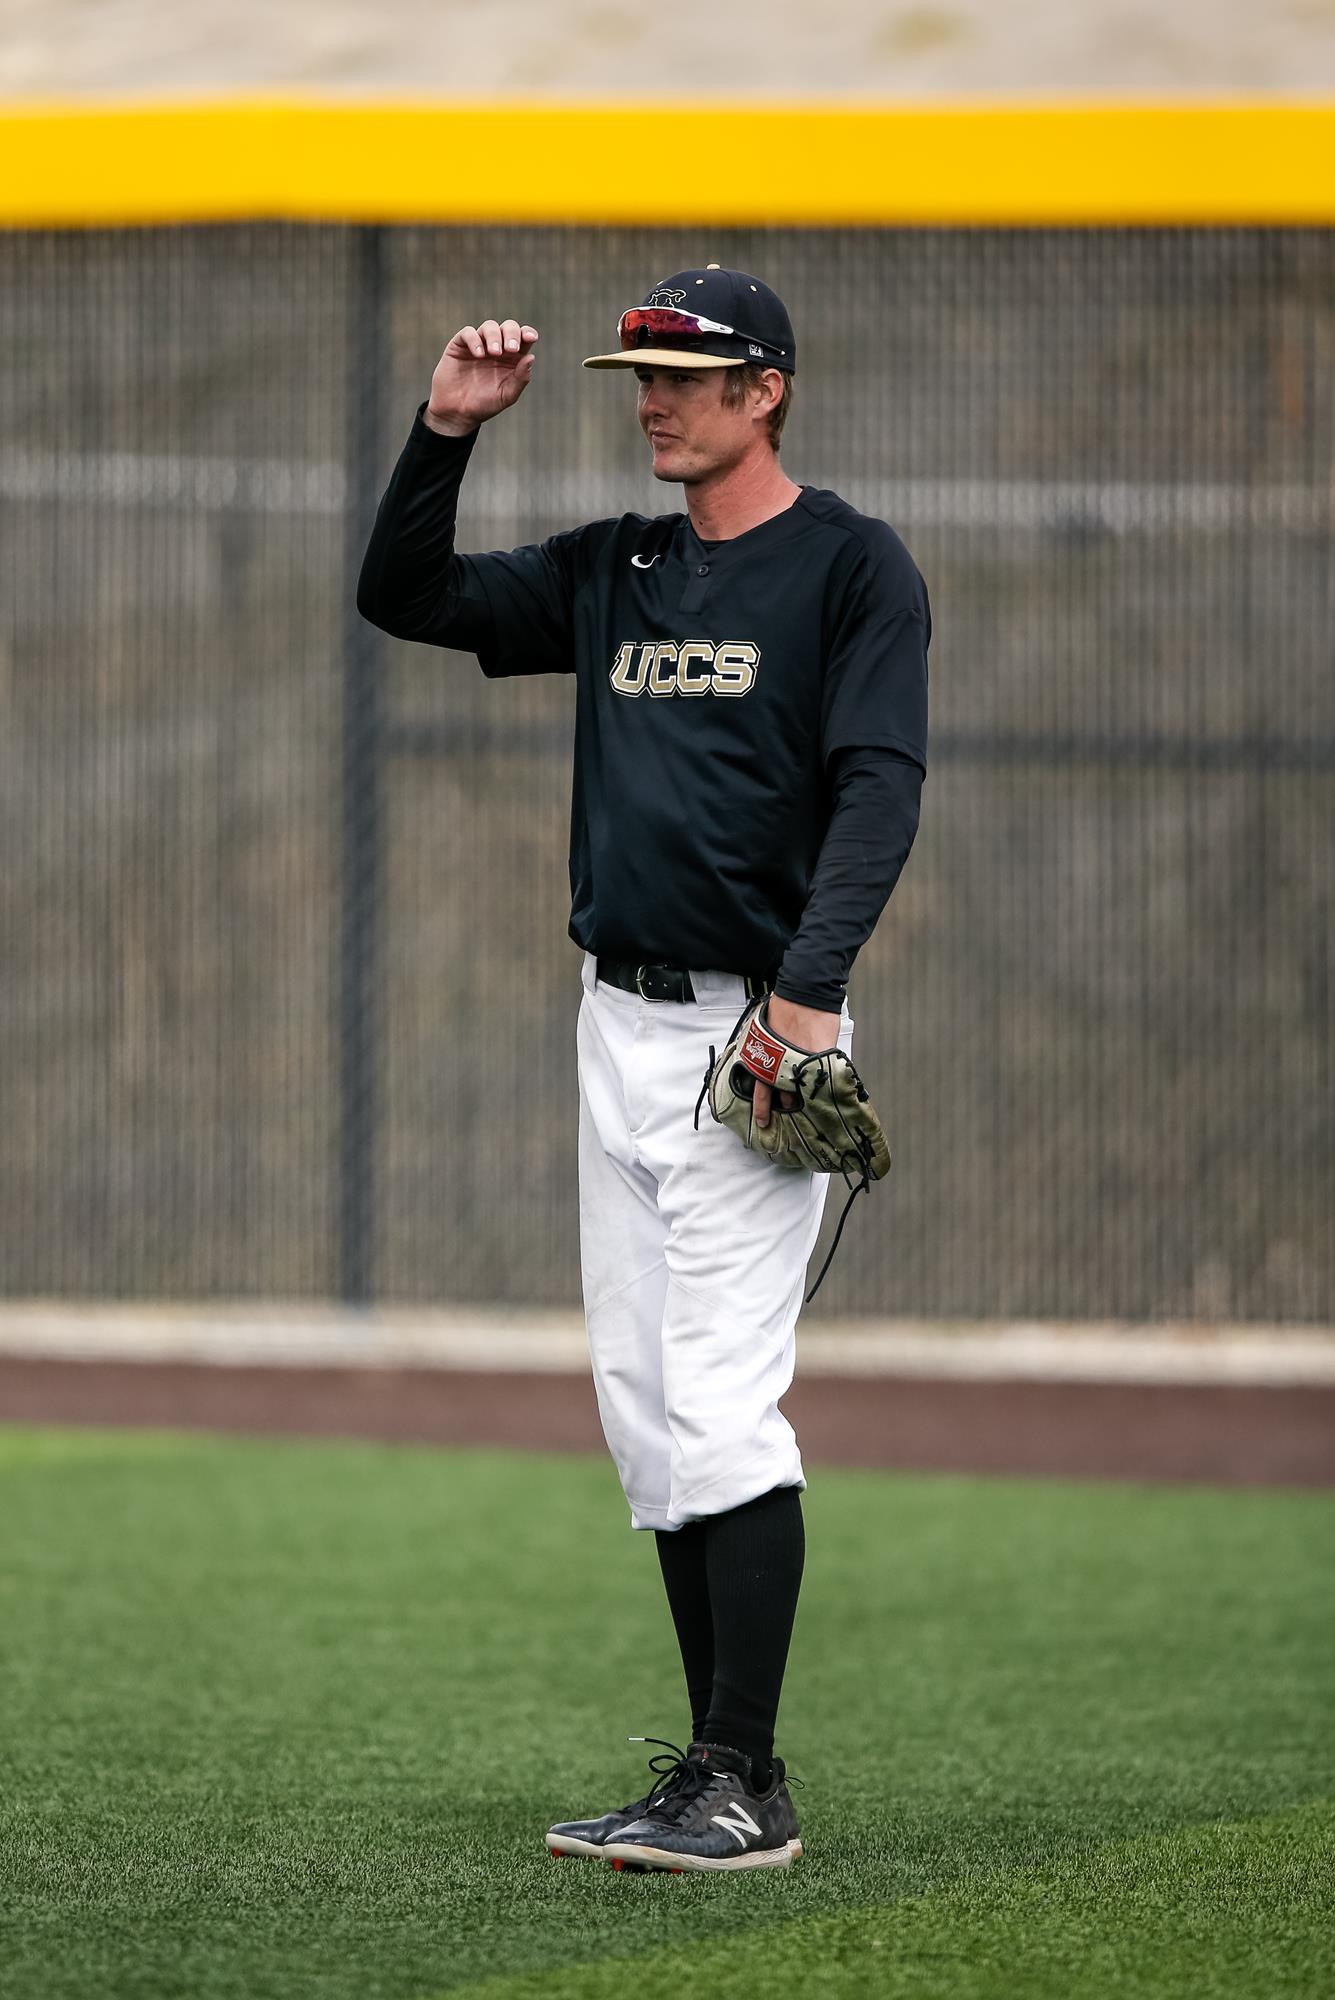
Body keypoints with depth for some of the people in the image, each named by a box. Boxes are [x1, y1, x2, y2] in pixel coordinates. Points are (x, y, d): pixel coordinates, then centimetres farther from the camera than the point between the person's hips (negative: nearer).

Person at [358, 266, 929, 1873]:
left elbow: (879, 788, -14)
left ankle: (739, 1788, -13)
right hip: (619, 1022, 8)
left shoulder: (851, 566, -5)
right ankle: (723, 1778, 12)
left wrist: (811, 991, -24)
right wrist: (447, 429, 3)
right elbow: (403, 597, 16)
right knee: (644, 1417, 7)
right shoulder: (612, 574, 15)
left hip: (752, 1032, -8)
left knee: (718, 1404, -13)